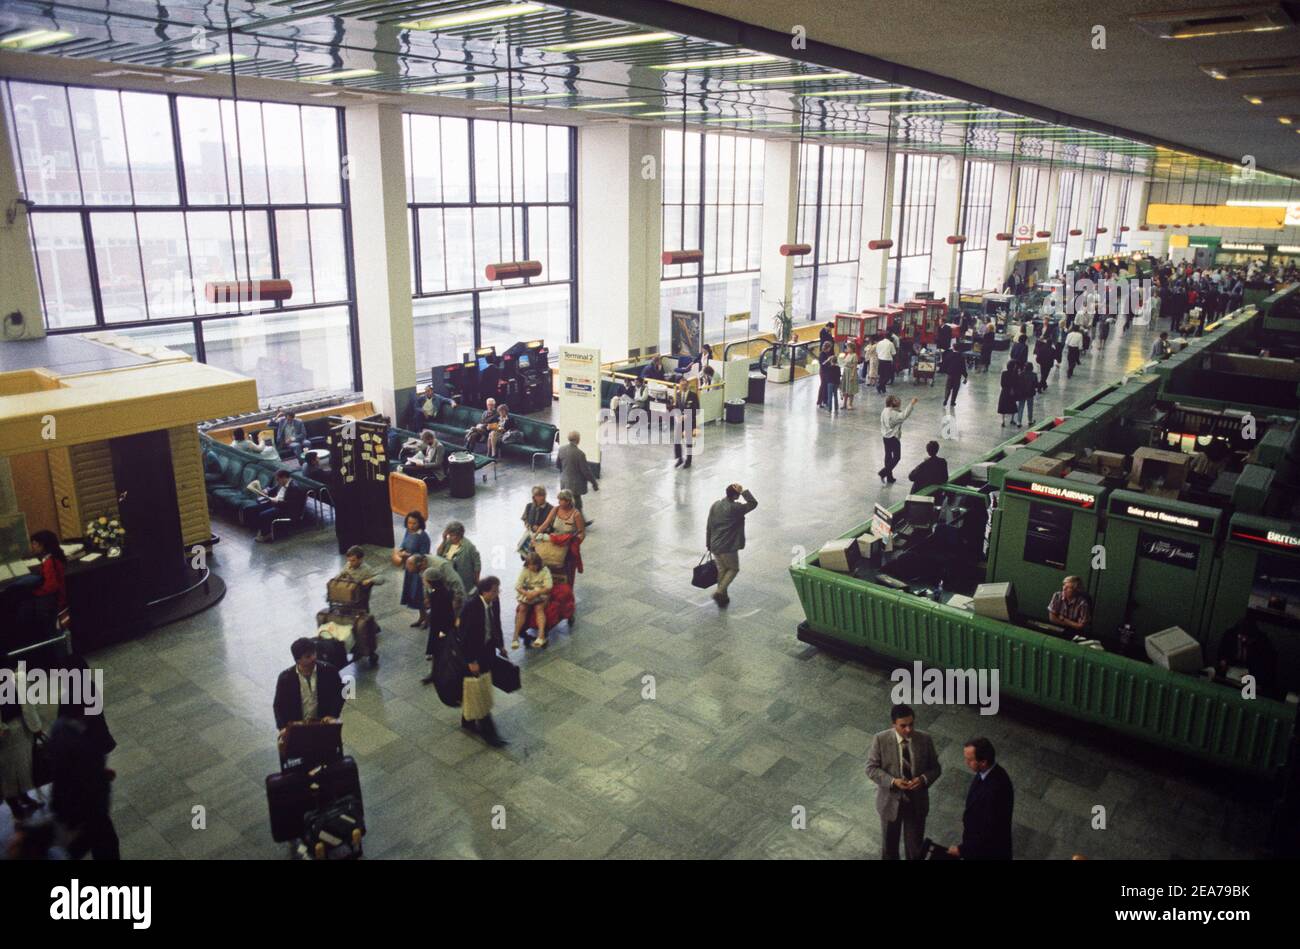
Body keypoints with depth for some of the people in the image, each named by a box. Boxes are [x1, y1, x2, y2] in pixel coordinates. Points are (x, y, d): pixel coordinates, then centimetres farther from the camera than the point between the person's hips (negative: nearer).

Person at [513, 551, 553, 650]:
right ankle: (516, 636, -29)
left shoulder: (544, 571, -5)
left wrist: (536, 593, -25)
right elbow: (517, 586, -6)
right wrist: (526, 593, -24)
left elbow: (548, 588, -12)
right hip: (526, 594, 2)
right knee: (522, 608, -25)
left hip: (541, 594, -2)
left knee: (539, 608, -31)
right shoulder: (524, 571, 0)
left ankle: (541, 635, -44)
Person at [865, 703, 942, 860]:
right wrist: (892, 781, -27)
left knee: (915, 846, 16)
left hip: (917, 802, 1)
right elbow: (871, 769, -12)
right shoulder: (881, 739, -18)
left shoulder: (925, 740, -12)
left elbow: (936, 768, -2)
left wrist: (924, 779, -22)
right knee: (889, 843, 20)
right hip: (891, 801, -1)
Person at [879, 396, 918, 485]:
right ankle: (883, 472, -4)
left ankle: (889, 477, 24)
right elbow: (904, 416, -37)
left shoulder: (884, 411, 4)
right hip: (893, 438, -9)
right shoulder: (893, 413, -25)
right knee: (897, 457, 4)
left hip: (885, 437, 9)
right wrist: (911, 404, -38)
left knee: (888, 456, 15)